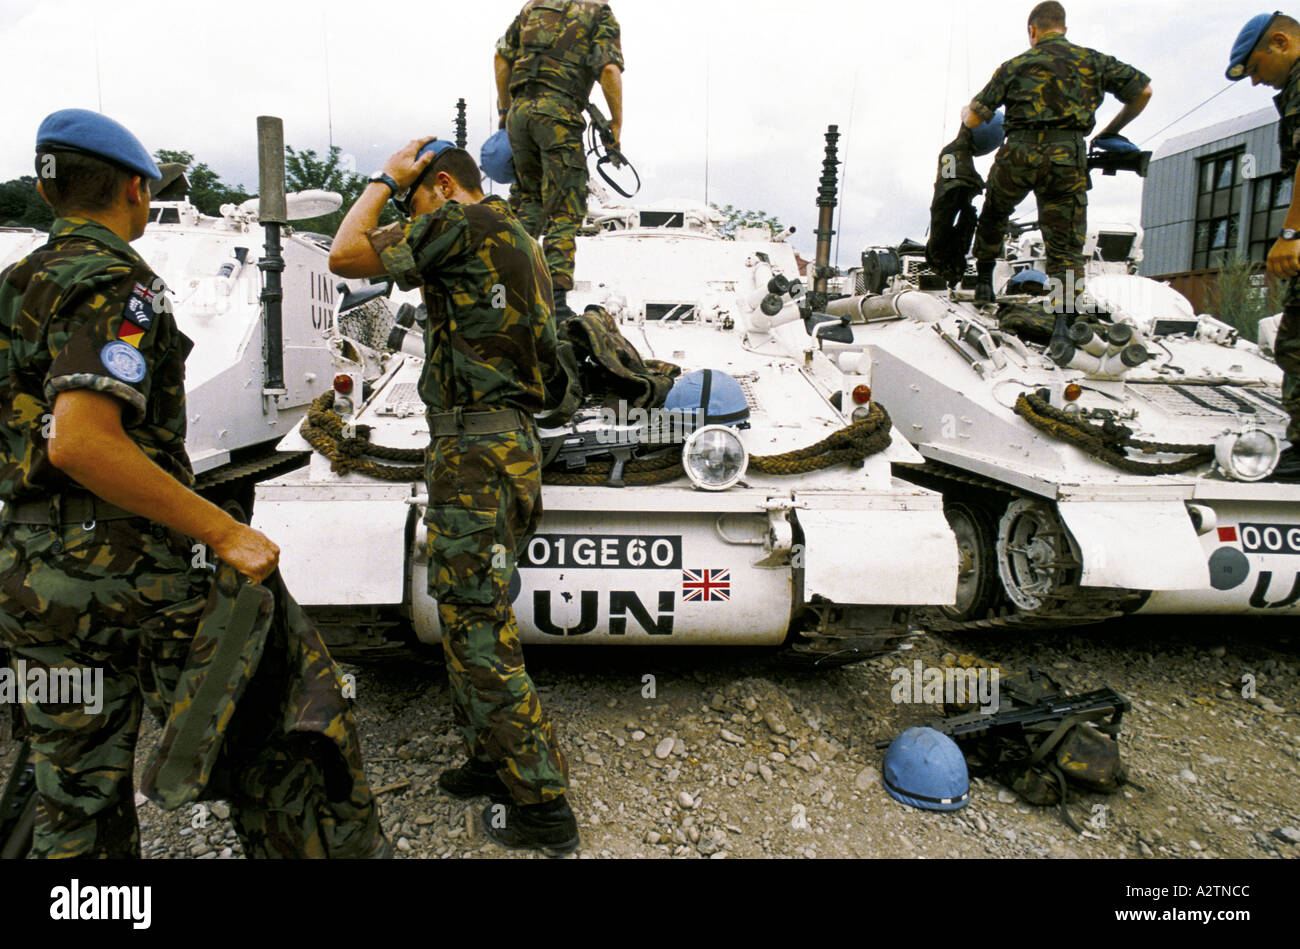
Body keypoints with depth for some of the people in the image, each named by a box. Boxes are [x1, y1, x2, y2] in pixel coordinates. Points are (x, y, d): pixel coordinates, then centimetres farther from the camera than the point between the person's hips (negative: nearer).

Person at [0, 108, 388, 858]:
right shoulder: (117, 287, -12)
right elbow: (80, 443, -26)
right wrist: (225, 531, -24)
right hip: (126, 577, -9)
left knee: (79, 804, 17)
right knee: (265, 752, 1)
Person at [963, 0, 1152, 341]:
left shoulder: (1015, 66, 14)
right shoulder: (1093, 60, 18)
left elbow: (974, 119, 11)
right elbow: (1143, 89, 17)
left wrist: (967, 112, 35)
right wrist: (1111, 131, 30)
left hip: (1019, 155, 0)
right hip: (1066, 158, 0)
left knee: (994, 213, 29)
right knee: (1066, 245, 3)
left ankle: (984, 280, 31)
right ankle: (1063, 319, -10)